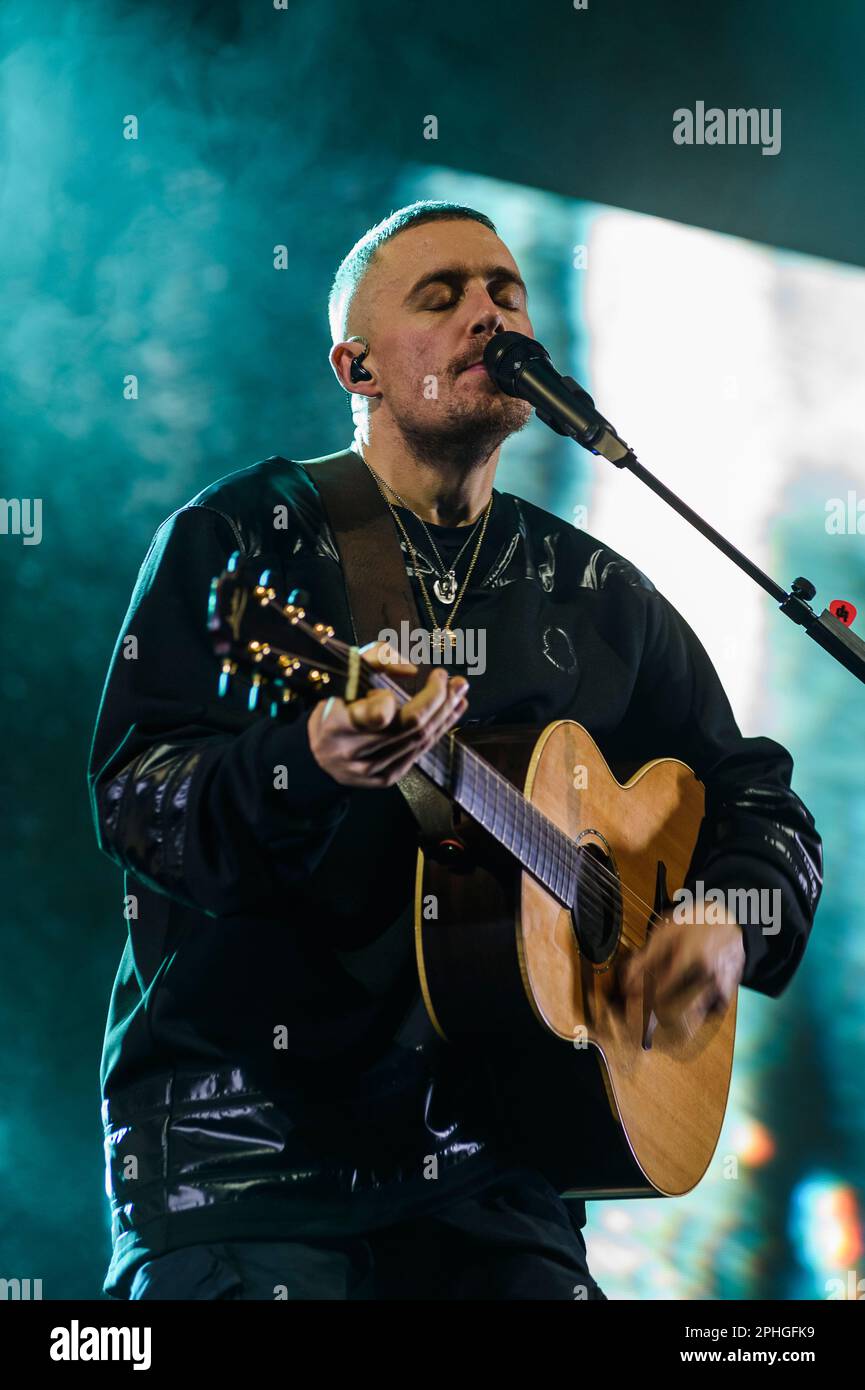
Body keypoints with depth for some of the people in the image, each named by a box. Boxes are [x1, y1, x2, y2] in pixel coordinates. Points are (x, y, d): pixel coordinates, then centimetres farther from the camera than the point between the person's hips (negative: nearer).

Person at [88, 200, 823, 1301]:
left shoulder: (598, 595, 14)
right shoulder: (240, 536, 1)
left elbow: (760, 802, 21)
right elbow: (128, 798, -9)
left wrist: (730, 925, -1)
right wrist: (309, 761, -28)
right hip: (243, 1124, -3)